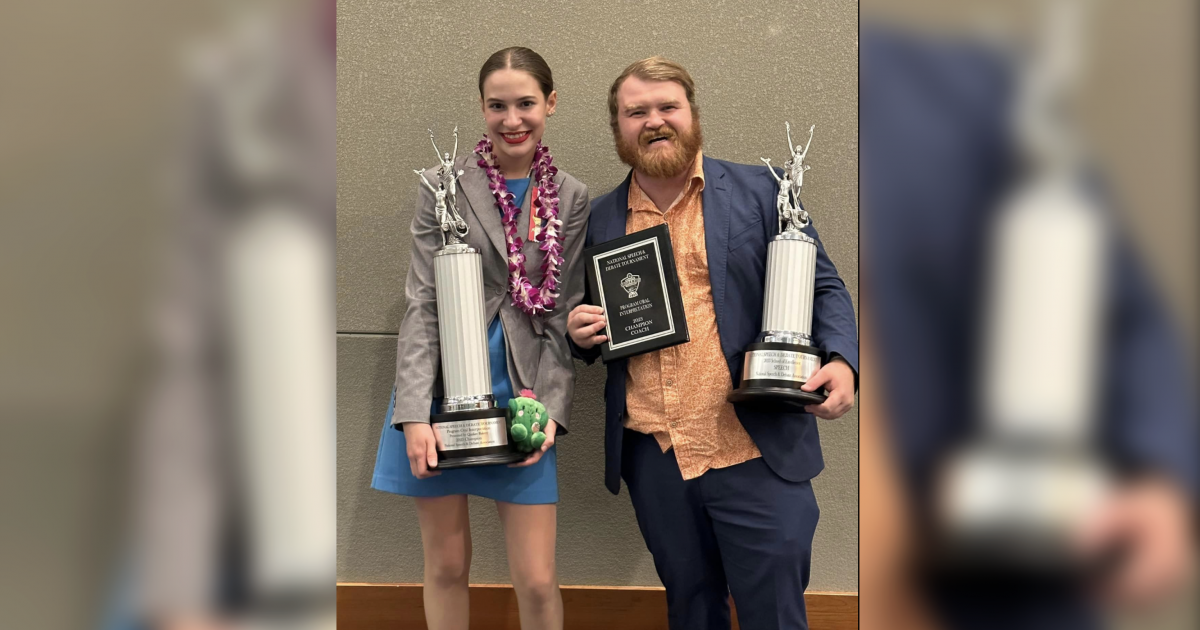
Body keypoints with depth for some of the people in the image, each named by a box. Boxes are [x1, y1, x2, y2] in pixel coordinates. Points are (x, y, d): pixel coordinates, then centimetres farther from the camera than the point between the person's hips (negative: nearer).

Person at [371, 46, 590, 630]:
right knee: (447, 565, 10)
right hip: (443, 392, -1)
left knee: (537, 581, 2)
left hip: (521, 399, 1)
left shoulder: (571, 199, 5)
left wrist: (551, 408, -7)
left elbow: (562, 314, 5)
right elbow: (422, 304, -5)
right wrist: (415, 414, -14)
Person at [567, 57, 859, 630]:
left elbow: (822, 288, 2)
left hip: (756, 456, -3)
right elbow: (587, 334, 20)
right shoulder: (600, 219, 10)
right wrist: (579, 332, -4)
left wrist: (841, 361, -16)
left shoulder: (761, 191, 2)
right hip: (652, 459, 3)